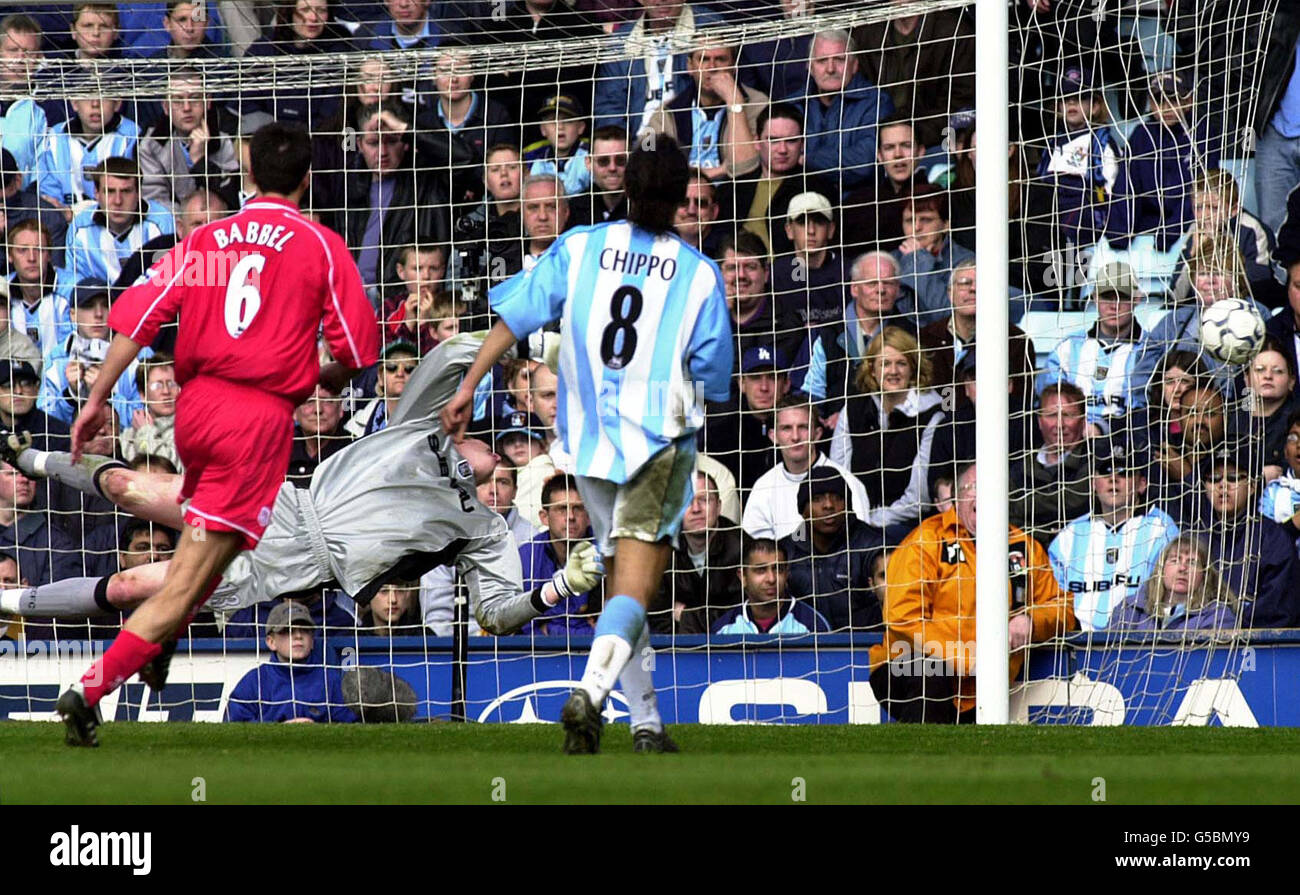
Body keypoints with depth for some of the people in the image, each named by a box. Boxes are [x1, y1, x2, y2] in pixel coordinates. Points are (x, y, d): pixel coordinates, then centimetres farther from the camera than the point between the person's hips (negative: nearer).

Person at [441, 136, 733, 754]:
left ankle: (647, 722, 21)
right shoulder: (700, 273, -3)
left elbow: (515, 315, -1)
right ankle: (589, 692, -34)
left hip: (588, 439, 3)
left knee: (621, 581, 18)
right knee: (633, 593, -9)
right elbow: (713, 379, 1)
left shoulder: (580, 247, 1)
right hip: (660, 441, -3)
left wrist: (469, 386, 5)